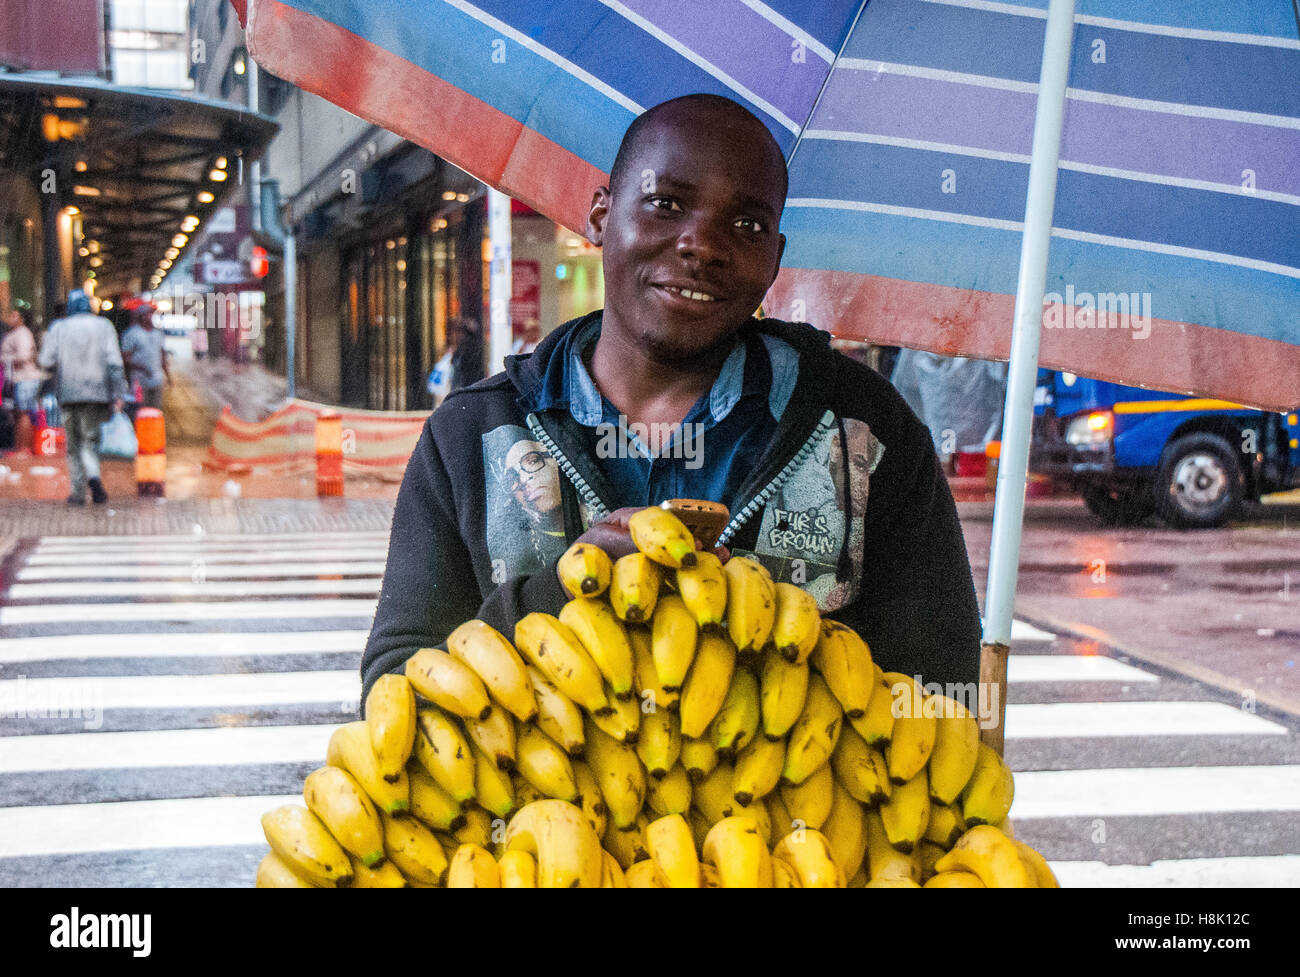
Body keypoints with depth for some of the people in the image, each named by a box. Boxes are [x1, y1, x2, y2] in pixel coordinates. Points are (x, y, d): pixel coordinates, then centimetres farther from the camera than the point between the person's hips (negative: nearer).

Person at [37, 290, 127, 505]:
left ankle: (78, 492, 7)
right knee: (90, 439, 5)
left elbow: (46, 361, -3)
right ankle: (93, 476, -24)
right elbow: (114, 361, -4)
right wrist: (118, 393, -4)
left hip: (68, 392, 0)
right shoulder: (103, 325, 3)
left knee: (73, 443, 10)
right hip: (96, 391, 0)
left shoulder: (58, 328, 3)